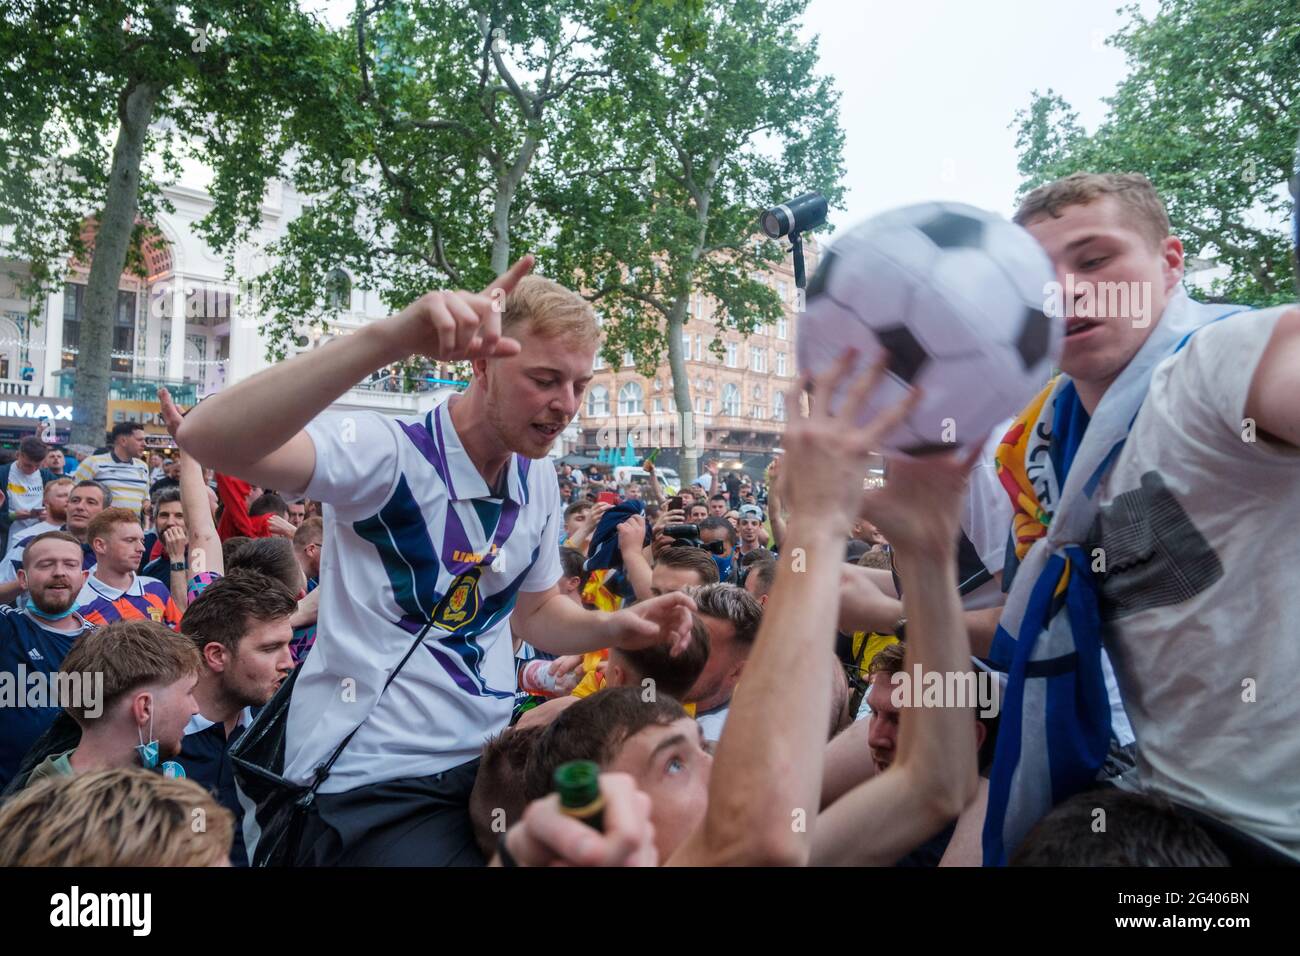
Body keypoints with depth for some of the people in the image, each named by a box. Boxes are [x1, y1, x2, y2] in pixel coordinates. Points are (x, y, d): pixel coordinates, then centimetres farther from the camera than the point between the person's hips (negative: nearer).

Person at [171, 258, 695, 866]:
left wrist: (613, 628, -5)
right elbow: (207, 437, -34)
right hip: (373, 787, -6)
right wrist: (388, 339, -45)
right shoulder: (389, 453, -17)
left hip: (486, 768, 7)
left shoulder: (538, 479, 4)